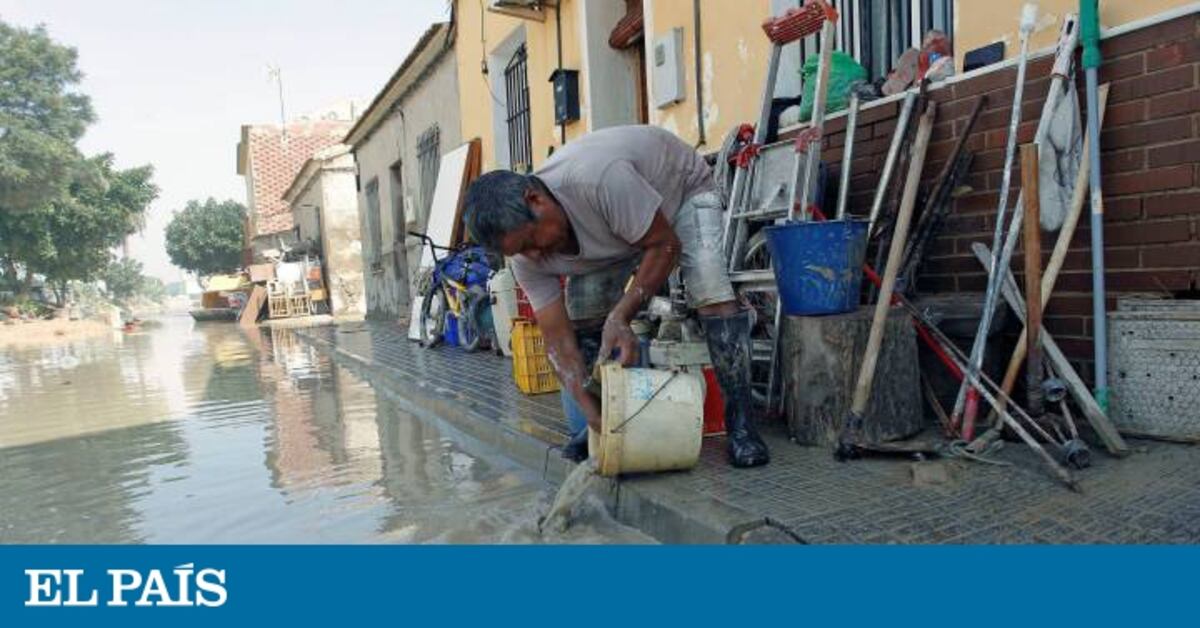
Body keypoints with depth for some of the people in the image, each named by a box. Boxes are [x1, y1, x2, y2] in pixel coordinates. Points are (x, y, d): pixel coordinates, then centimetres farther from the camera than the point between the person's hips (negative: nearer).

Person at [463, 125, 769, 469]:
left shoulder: (599, 179, -44)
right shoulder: (526, 257, -23)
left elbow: (665, 245, -32)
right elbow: (558, 337, -21)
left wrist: (620, 317, -39)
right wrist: (588, 407, -32)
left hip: (681, 187, -4)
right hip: (615, 227, 5)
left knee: (713, 293, -25)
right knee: (580, 312, -11)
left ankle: (739, 425, -14)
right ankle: (598, 425, 6)